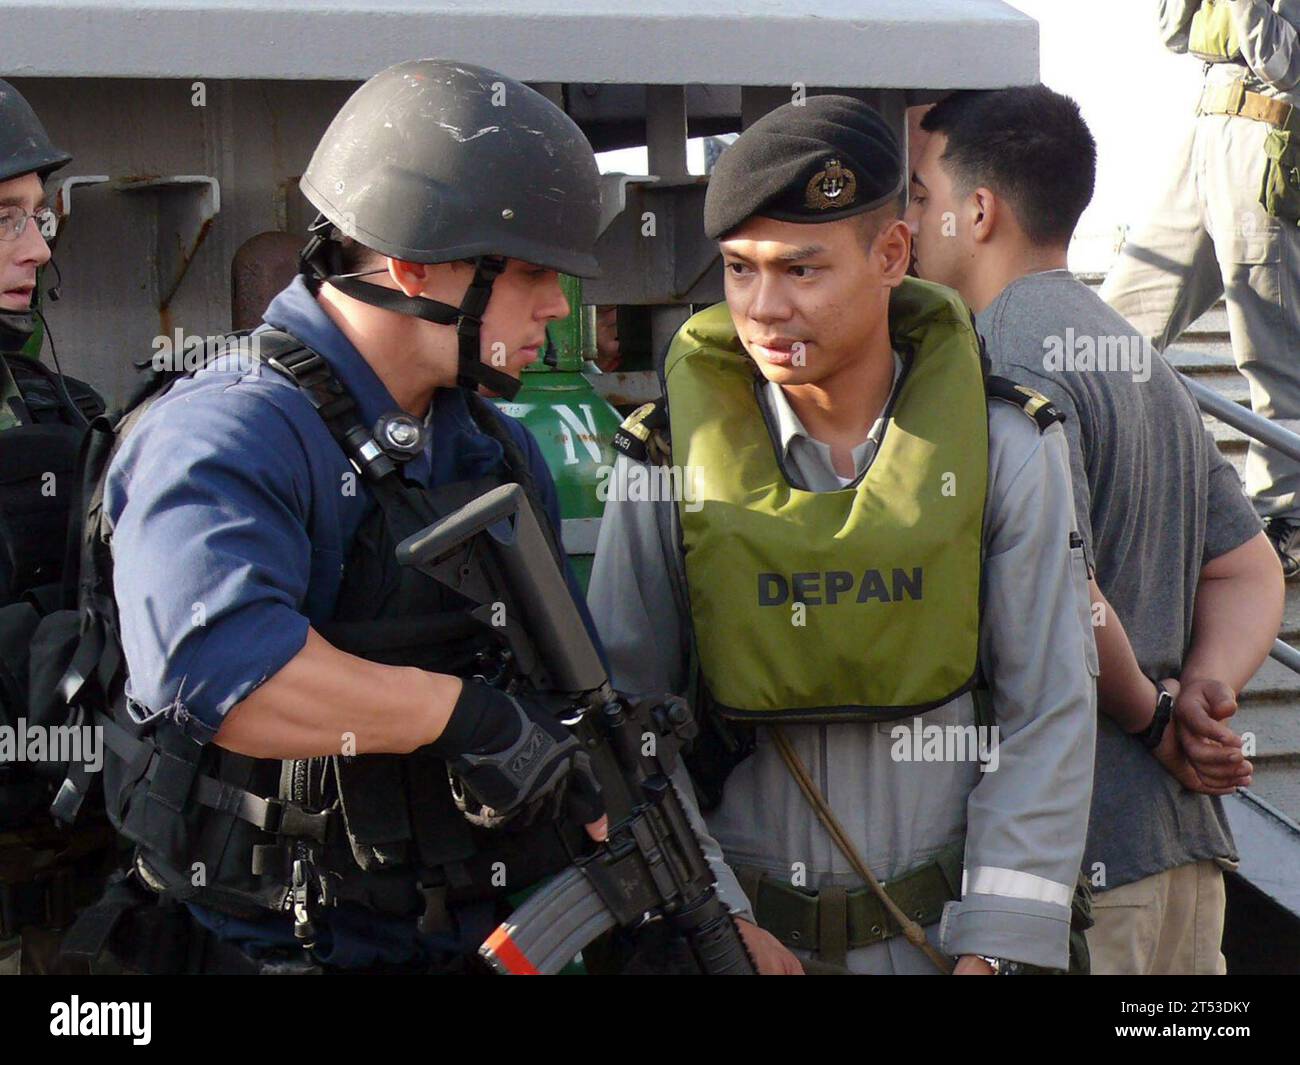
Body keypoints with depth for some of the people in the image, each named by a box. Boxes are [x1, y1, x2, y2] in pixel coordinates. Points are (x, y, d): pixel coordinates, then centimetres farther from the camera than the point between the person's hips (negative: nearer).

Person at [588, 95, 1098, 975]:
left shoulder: (1005, 447, -5)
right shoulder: (667, 461, -5)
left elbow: (1047, 714, -4)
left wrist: (997, 950, -10)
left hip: (944, 927, 0)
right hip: (742, 930, 0)